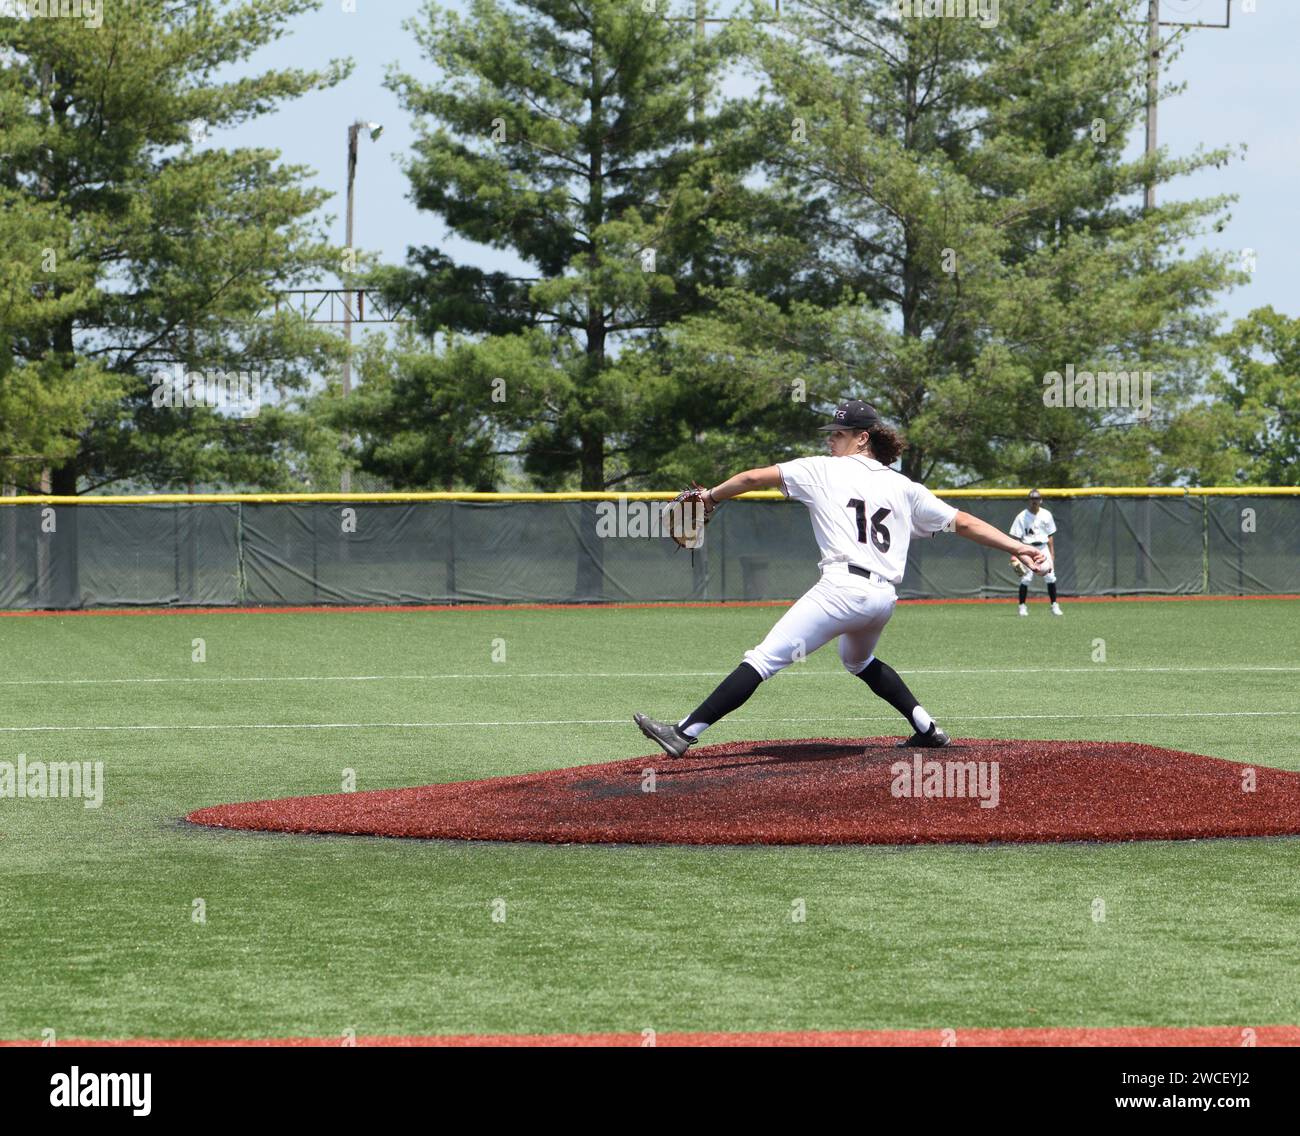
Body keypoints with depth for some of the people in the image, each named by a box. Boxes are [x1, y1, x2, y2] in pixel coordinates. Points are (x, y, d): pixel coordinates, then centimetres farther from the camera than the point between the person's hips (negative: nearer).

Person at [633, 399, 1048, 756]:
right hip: (884, 598, 7)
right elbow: (963, 522, 16)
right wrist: (1019, 548, 19)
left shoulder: (824, 470, 7)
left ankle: (686, 732, -20)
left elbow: (754, 477, 9)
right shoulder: (902, 487, 19)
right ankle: (927, 728, 32)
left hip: (843, 590, -7)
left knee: (764, 658, -12)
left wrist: (712, 497, 25)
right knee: (859, 662, 36)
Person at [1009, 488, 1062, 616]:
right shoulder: (1022, 517, -3)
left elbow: (1050, 536, 10)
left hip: (1043, 547, 2)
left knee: (1050, 577, -4)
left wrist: (1052, 554, 5)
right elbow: (1016, 538, -4)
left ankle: (1054, 605, 6)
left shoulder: (1046, 515, 5)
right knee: (1025, 578, -10)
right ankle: (1022, 606, 2)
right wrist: (1015, 556, -12)